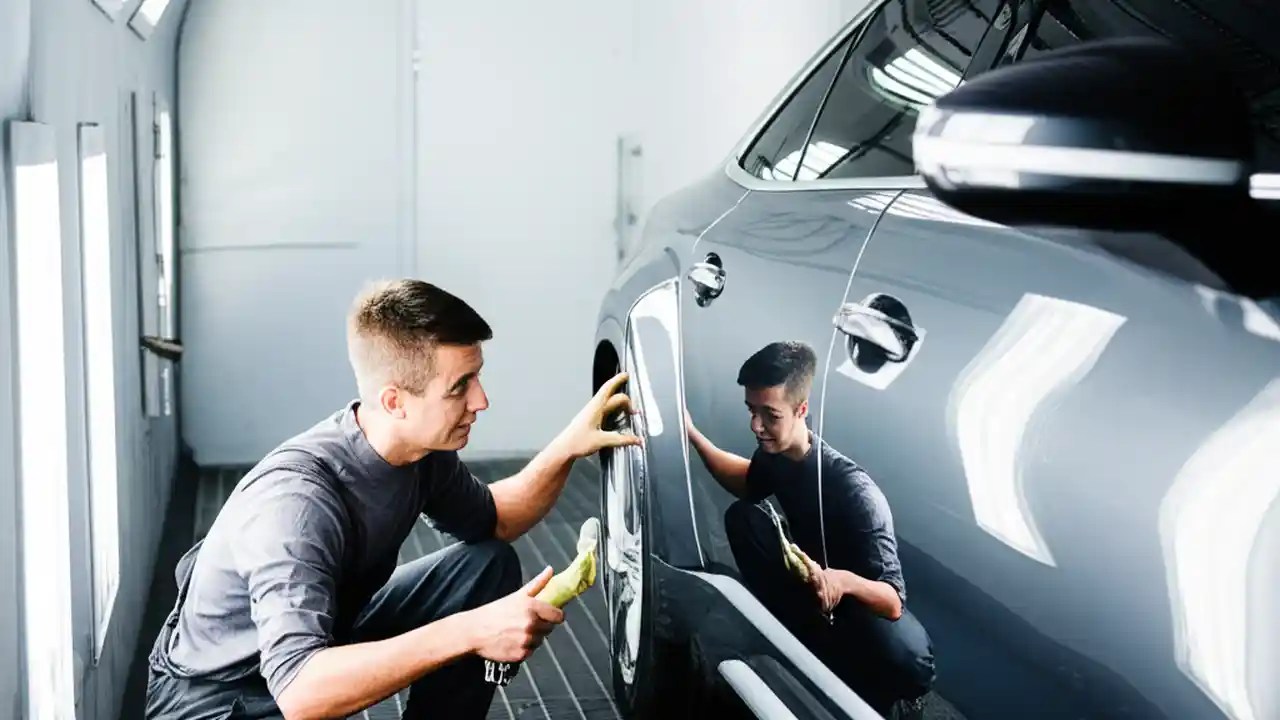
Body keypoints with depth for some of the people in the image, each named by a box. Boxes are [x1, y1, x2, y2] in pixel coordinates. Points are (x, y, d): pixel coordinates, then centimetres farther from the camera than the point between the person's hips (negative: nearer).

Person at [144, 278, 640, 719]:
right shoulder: (297, 500, -35)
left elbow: (491, 520, 8)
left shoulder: (420, 448, -12)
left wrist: (567, 449, -9)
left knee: (490, 565, 0)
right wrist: (468, 633, -46)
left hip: (325, 637, 8)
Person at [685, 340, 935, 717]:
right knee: (742, 517, -10)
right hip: (810, 581, 6)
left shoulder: (855, 492, -33)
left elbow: (893, 602, -34)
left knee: (909, 660, -39)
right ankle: (803, 638, -4)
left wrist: (843, 581, -56)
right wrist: (691, 433, 1)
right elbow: (749, 484, 14)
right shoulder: (774, 455, -13)